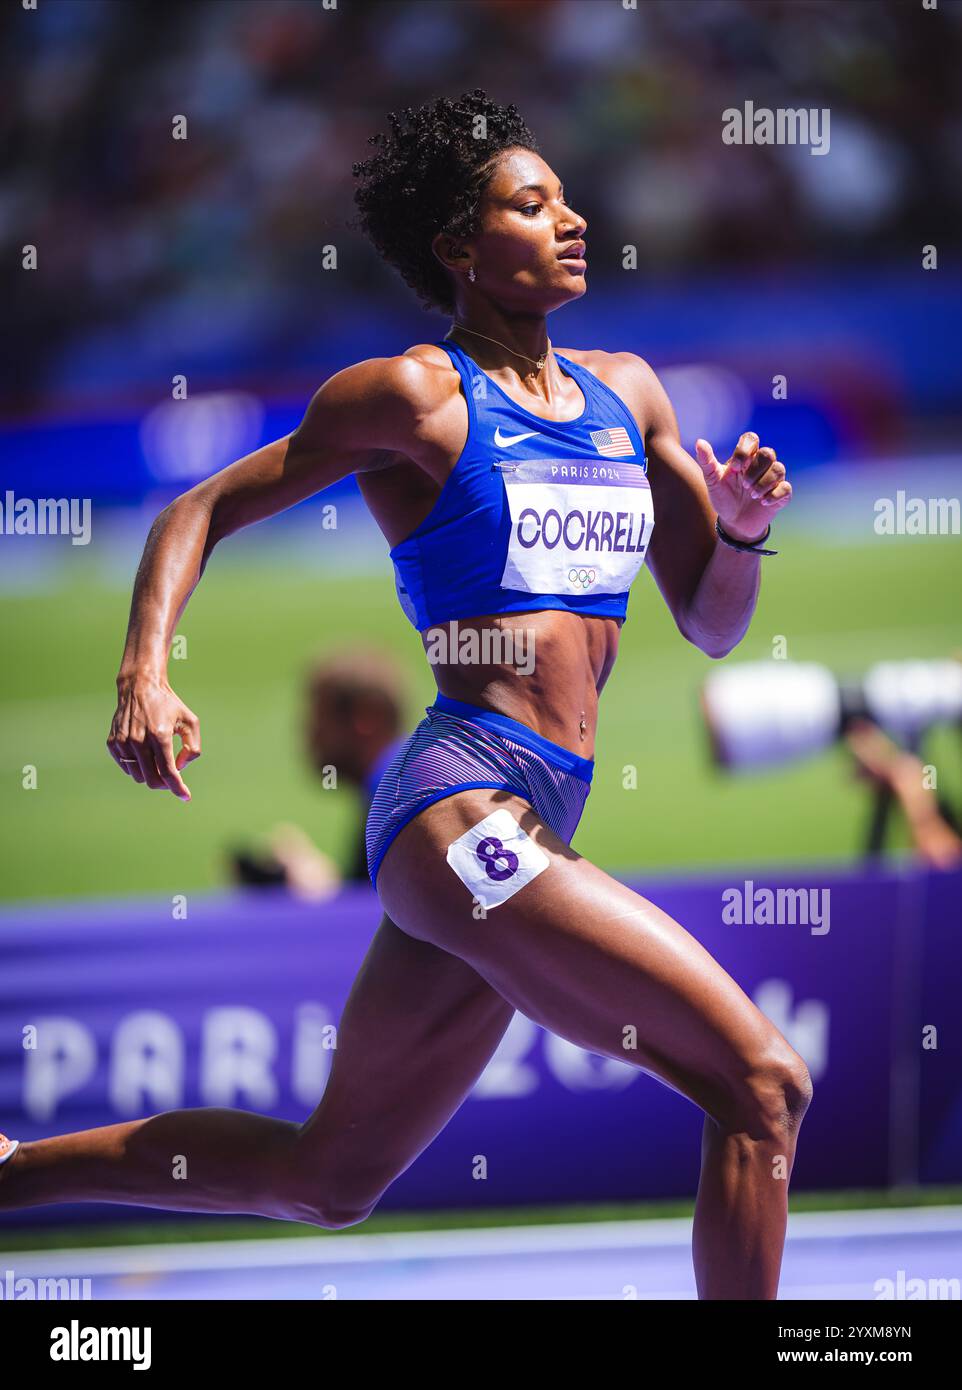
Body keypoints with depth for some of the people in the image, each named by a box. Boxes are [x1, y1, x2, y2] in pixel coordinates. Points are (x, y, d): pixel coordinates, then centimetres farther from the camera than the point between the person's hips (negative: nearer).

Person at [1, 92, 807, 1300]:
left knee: (327, 1178, 17)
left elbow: (711, 626, 21)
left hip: (530, 827, 8)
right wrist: (145, 675, -14)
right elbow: (201, 512, 2)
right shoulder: (417, 396, -3)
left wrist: (741, 529, 0)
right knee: (760, 1084, -15)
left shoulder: (625, 394, 17)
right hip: (462, 805, -8)